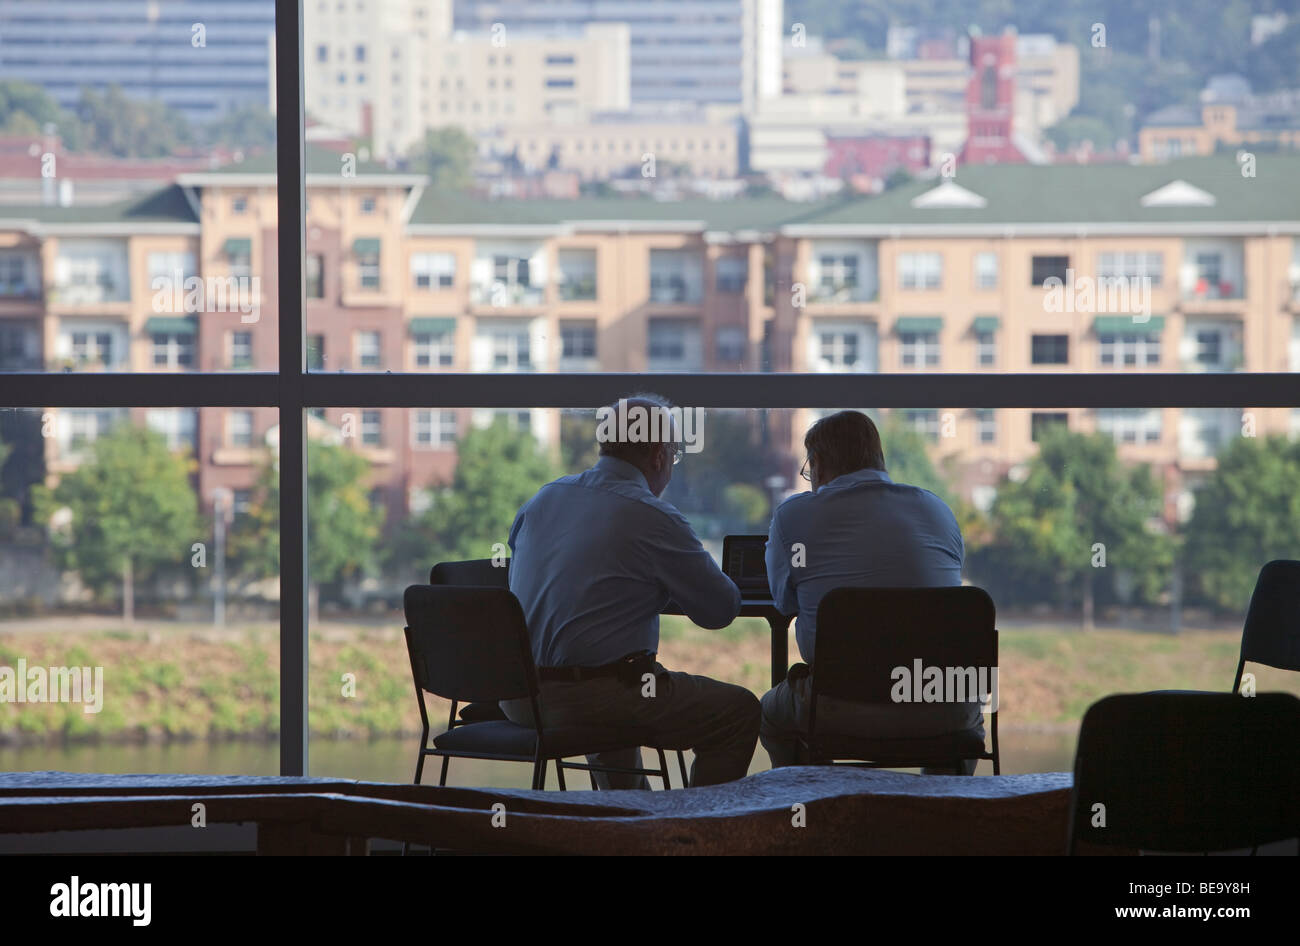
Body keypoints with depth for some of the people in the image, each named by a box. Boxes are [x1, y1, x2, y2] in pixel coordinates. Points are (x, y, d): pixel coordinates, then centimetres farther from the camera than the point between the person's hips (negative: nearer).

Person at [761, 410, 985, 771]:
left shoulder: (793, 515, 1)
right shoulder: (937, 509, 10)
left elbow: (784, 601, 15)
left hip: (842, 713, -2)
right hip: (940, 714, 2)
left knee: (773, 713, 32)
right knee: (970, 714, 39)